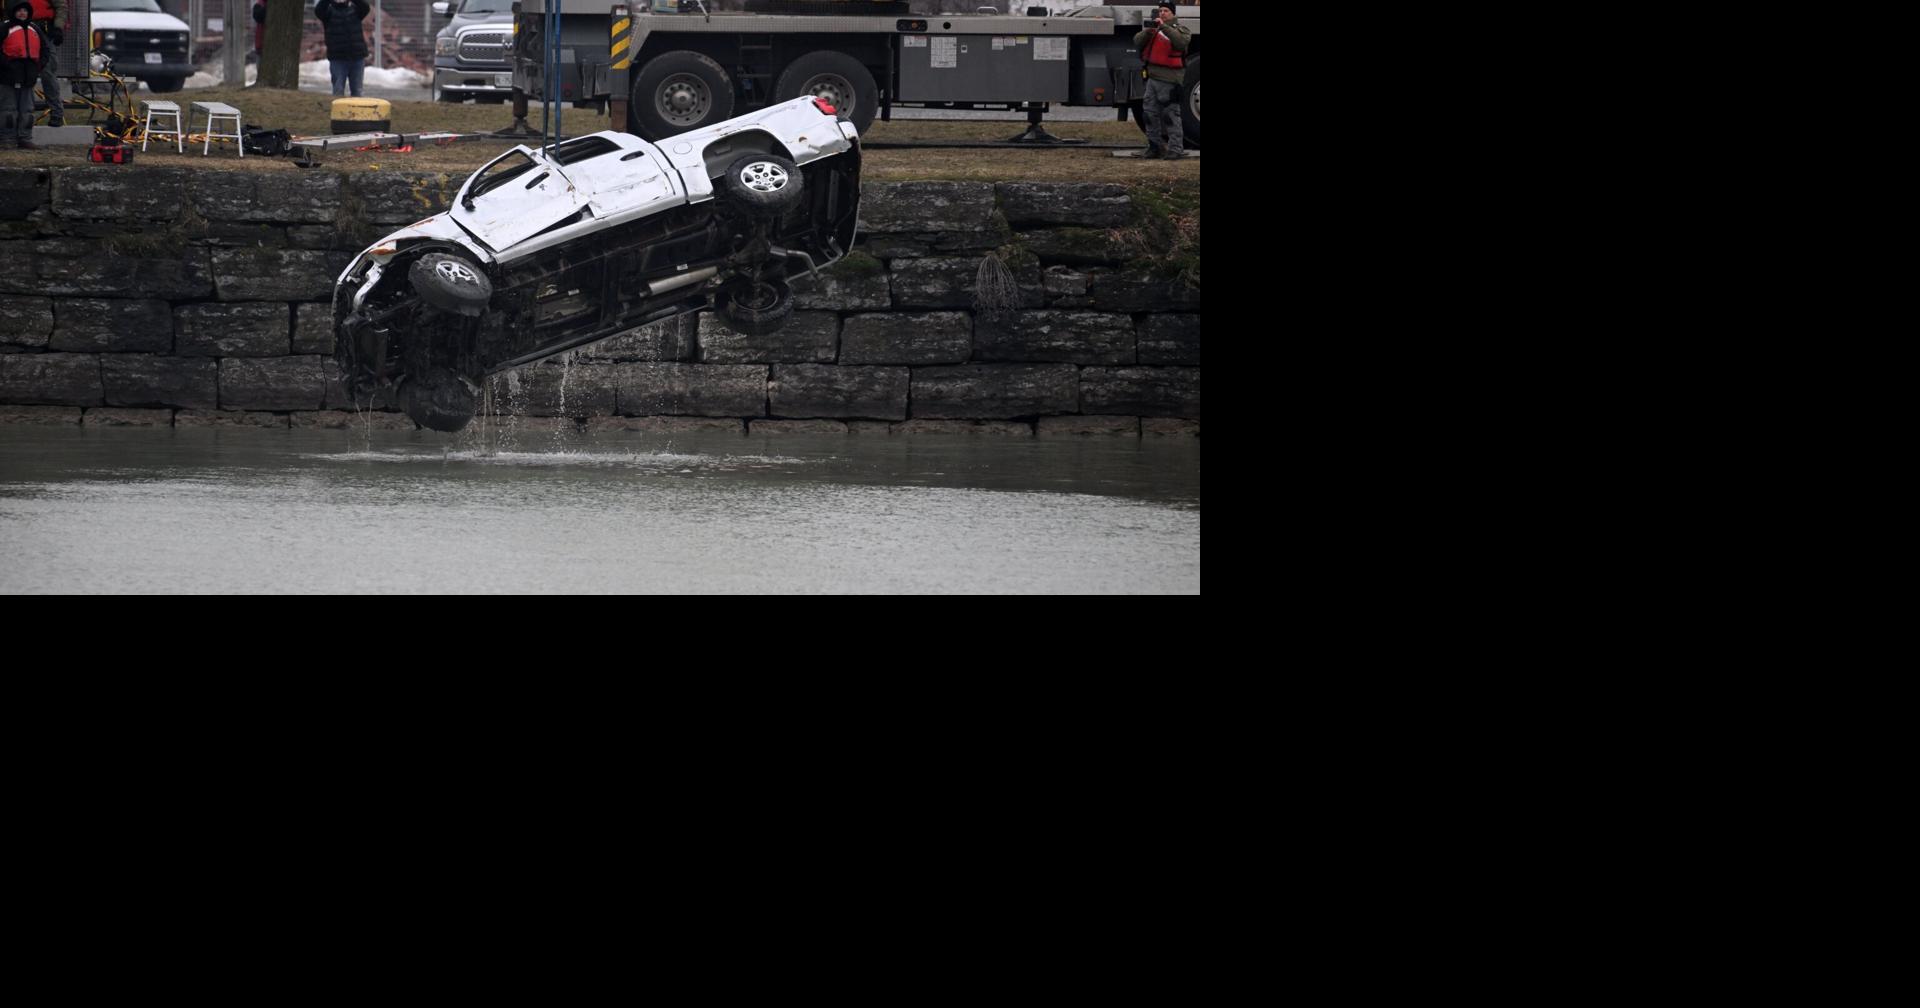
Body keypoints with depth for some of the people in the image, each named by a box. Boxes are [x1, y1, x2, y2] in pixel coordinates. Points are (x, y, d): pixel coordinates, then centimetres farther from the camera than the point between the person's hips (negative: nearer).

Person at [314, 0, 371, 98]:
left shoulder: (354, 10, 8)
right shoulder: (329, 11, 4)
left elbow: (365, 8, -12)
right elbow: (318, 11, -16)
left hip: (357, 57, 2)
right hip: (338, 59, -2)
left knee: (357, 91, 6)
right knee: (338, 91, -1)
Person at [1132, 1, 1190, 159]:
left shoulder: (1179, 29, 0)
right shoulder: (1154, 29, 17)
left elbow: (1181, 42, -22)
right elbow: (1137, 42, 8)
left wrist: (1164, 27, -24)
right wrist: (1148, 31, -10)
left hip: (1169, 80, -7)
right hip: (1153, 78, 7)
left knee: (1171, 114, -9)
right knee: (1151, 113, 9)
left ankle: (1176, 149, -8)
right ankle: (1154, 147, 18)